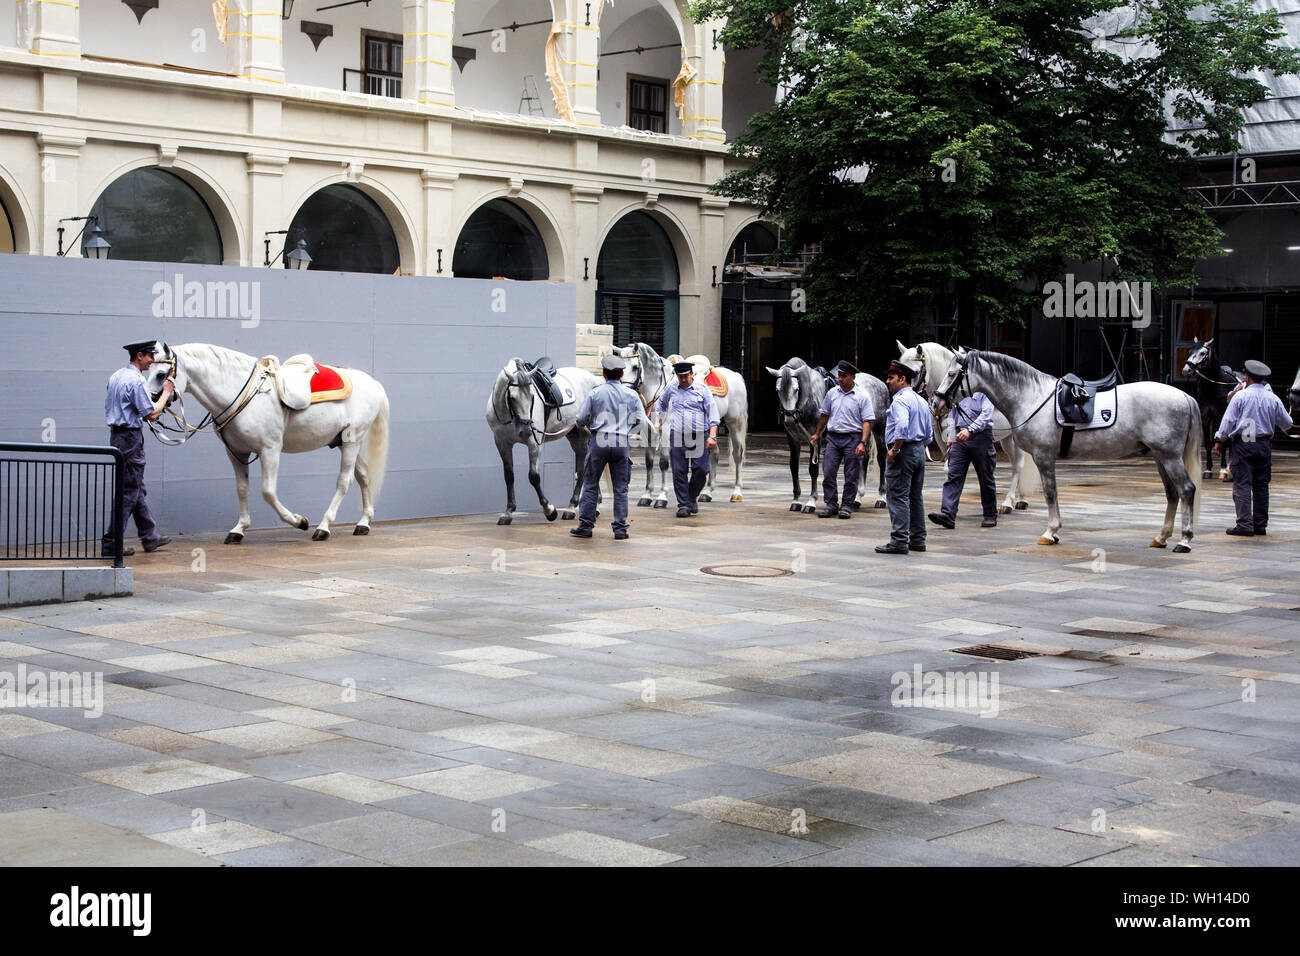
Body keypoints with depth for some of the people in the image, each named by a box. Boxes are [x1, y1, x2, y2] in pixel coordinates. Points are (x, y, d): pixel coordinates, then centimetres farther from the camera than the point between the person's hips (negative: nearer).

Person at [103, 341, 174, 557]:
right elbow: (151, 414, -17)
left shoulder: (115, 377, 13)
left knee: (137, 489, 16)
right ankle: (110, 545, -3)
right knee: (128, 492, -5)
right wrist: (166, 393, -5)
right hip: (130, 436, -10)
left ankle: (150, 537, 24)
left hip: (116, 434, 10)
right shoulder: (136, 381, -17)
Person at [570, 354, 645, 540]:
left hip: (599, 442, -1)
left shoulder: (595, 393, -2)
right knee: (621, 488, 6)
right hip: (622, 443, 1)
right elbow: (641, 420, 4)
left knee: (590, 485, 7)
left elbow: (581, 419, -1)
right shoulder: (631, 394, 2)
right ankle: (620, 528, 4)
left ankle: (585, 526, 8)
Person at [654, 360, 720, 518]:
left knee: (701, 471, -2)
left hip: (699, 437, -1)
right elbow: (661, 404, 30)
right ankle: (683, 505, 5)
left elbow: (713, 414, -3)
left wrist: (712, 436, -12)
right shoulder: (671, 389, 9)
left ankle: (692, 498, 22)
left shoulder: (702, 390, 1)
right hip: (677, 437, 1)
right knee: (679, 472, -2)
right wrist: (658, 421, 18)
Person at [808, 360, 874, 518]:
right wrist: (817, 434, 26)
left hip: (852, 438, -4)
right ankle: (831, 504, 6)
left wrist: (863, 443, -17)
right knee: (828, 472, -1)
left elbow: (867, 422, -8)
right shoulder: (832, 393, 9)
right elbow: (825, 415, 21)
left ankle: (847, 505, 10)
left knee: (851, 475, 1)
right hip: (833, 437, 4)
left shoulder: (862, 397, -4)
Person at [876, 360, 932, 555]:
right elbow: (929, 434, 19)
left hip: (903, 451, -10)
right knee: (915, 497, 13)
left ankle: (899, 541, -10)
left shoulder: (900, 400, -13)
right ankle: (918, 539, 17)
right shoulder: (922, 401, 17)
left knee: (898, 496, -8)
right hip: (919, 451, 10)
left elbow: (902, 427, -29)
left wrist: (894, 450, -22)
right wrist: (920, 448, 18)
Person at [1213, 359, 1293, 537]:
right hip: (1264, 444, 4)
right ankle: (1260, 524, 14)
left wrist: (1219, 440, 3)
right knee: (1261, 485, 11)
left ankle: (1244, 524, -10)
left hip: (1242, 444, -4)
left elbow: (1228, 420, -7)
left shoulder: (1240, 396, -7)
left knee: (1242, 484, -4)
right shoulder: (1273, 399, 4)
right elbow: (1287, 423, 12)